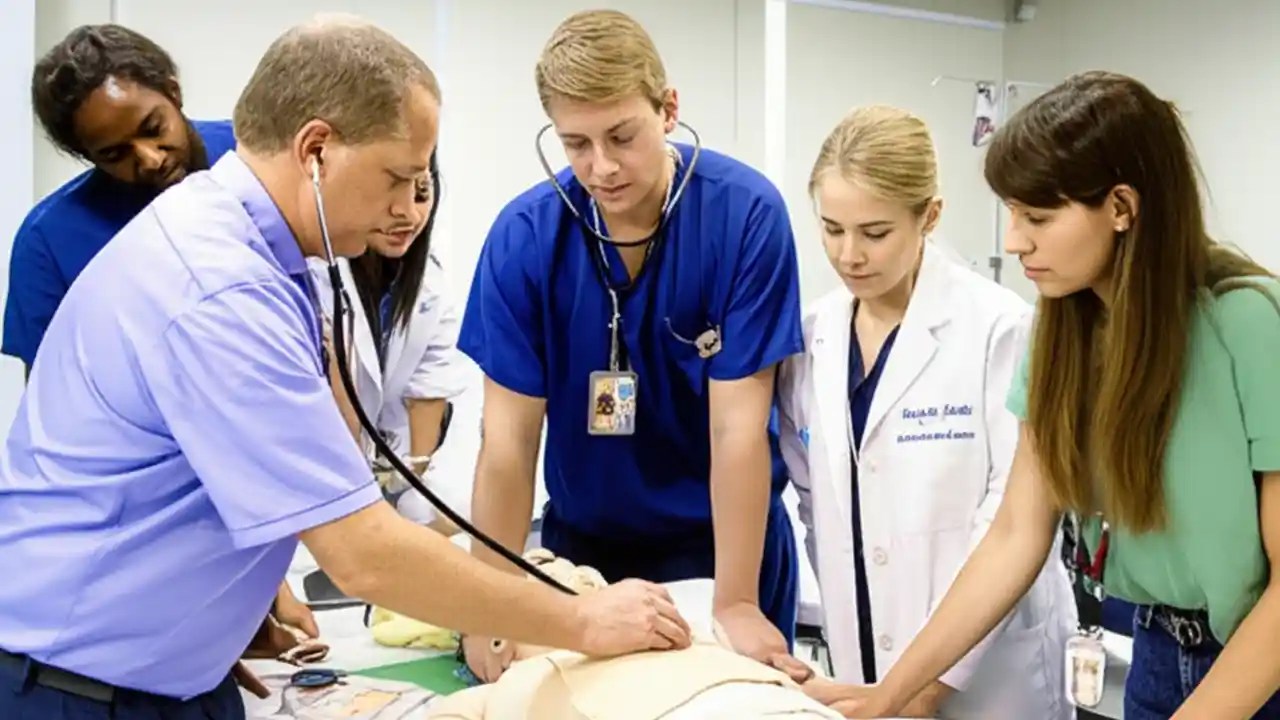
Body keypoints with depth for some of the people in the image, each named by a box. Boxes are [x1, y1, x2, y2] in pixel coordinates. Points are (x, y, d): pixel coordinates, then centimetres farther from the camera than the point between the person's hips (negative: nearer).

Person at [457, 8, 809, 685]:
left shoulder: (746, 213, -21)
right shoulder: (524, 235, -16)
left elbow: (738, 426, -21)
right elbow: (509, 438, -14)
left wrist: (736, 605, -21)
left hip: (723, 538, -1)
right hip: (581, 539, 2)